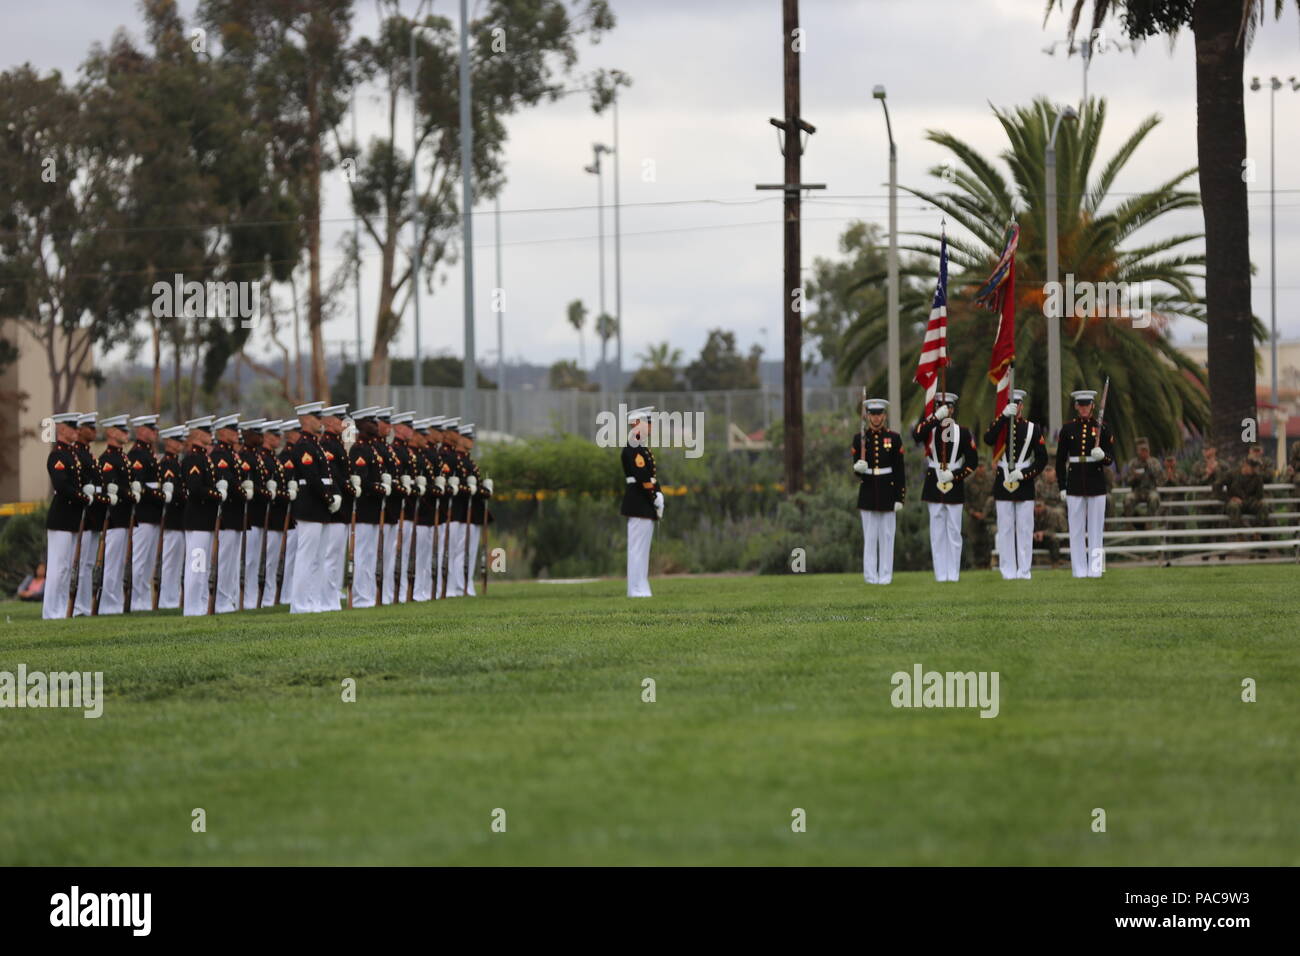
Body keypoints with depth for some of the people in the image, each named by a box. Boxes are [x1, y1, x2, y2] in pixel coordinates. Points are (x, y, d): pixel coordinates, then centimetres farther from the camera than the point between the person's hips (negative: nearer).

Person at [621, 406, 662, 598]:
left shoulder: (641, 447, 18)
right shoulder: (633, 448, -14)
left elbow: (650, 476, 18)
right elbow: (643, 478, -19)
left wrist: (658, 495, 5)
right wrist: (656, 497, -15)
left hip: (645, 507, 10)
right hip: (639, 505, -10)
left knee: (641, 549, 11)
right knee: (638, 547, -8)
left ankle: (641, 588, 13)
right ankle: (637, 589, -7)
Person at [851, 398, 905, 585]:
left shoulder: (894, 438, 1)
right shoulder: (859, 439, 3)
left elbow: (899, 470, 1)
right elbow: (856, 469, 6)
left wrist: (900, 497, -3)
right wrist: (858, 468, -20)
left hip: (887, 492, -1)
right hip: (868, 492, 1)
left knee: (887, 536, 2)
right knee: (869, 536, 2)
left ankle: (885, 576, 6)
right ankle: (870, 576, 5)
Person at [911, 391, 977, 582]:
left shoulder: (963, 432, 4)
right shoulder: (929, 428, 5)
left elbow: (972, 461, 2)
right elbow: (916, 435, -19)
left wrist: (954, 475, -11)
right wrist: (936, 417, -25)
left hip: (955, 487, -1)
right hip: (934, 486, 1)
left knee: (954, 532, 2)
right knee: (937, 532, 3)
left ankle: (953, 574, 5)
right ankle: (940, 574, 5)